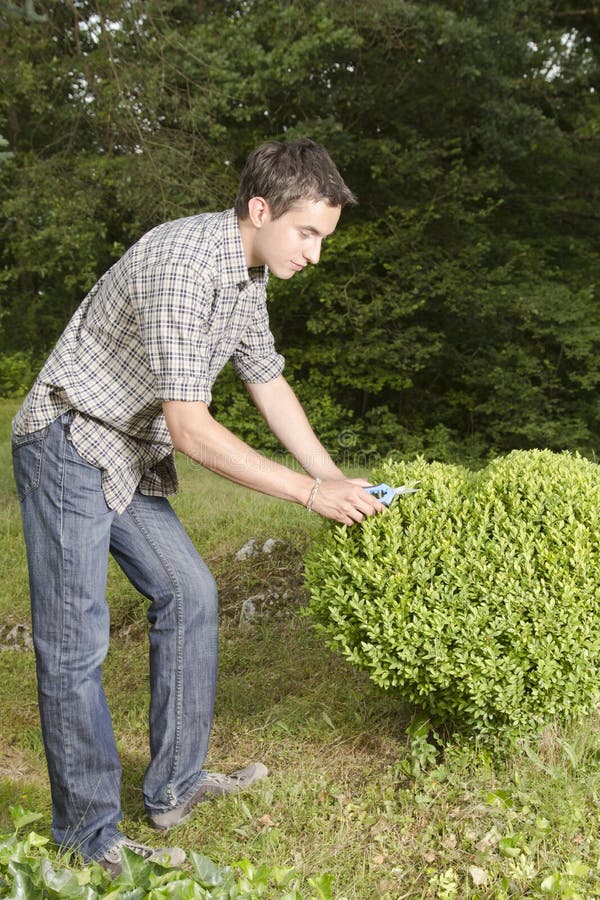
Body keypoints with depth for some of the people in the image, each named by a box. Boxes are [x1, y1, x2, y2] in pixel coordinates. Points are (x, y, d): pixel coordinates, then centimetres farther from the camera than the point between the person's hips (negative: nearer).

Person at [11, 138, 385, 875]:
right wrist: (310, 493, -24)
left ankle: (174, 787, 20)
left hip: (127, 457, 10)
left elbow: (269, 384, 13)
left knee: (187, 593, 10)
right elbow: (190, 430, -29)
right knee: (75, 643, -5)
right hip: (69, 447, -10)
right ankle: (90, 838, 7)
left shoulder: (249, 272, 4)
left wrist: (339, 482, 10)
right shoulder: (184, 266, -27)